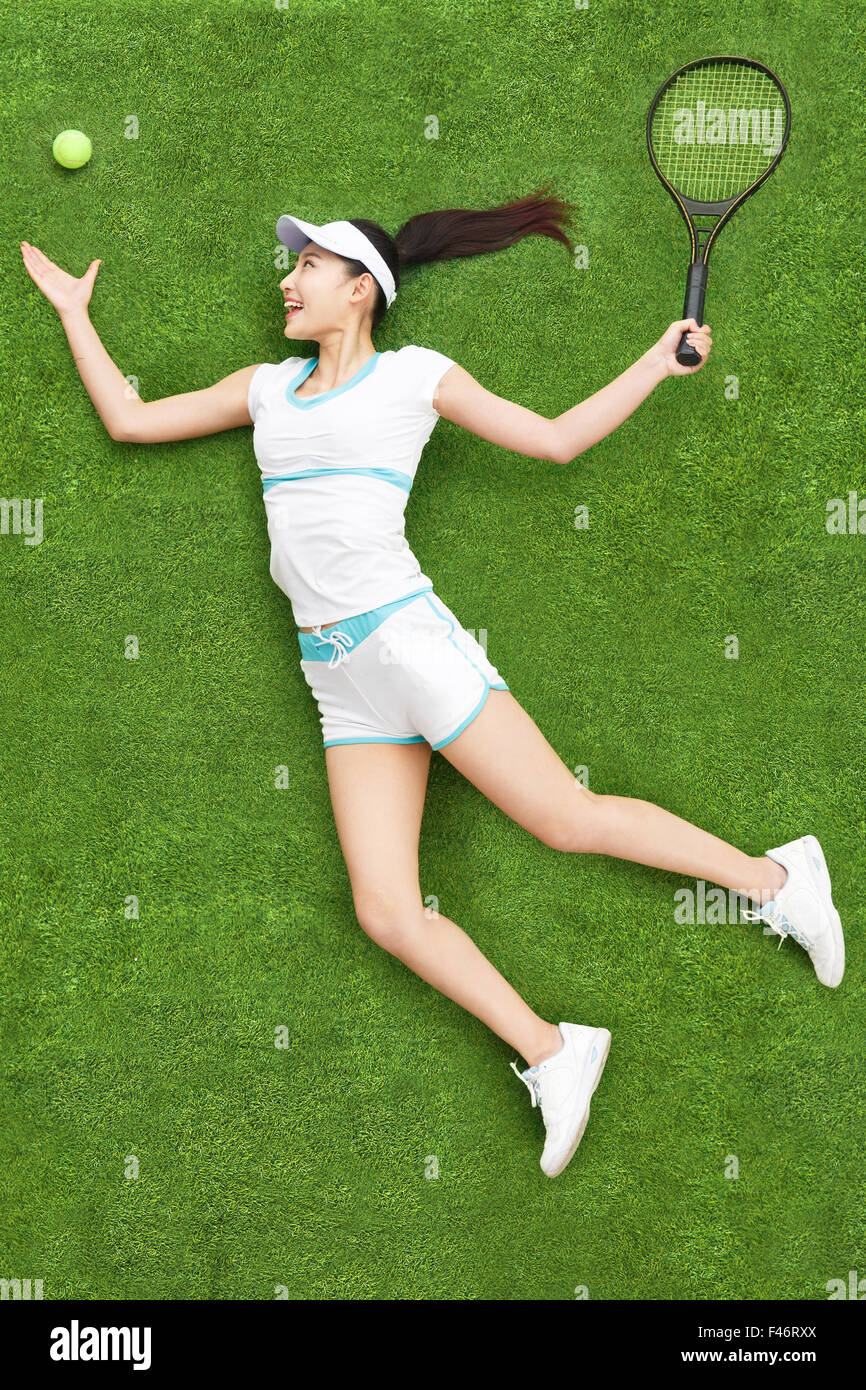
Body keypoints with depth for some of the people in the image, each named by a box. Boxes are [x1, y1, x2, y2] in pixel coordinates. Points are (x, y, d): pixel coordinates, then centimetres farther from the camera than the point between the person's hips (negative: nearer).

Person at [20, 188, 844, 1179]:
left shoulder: (415, 374, 4)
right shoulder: (268, 387, 18)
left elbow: (556, 438, 9)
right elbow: (129, 419, 23)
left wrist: (657, 362, 5)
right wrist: (73, 312, 27)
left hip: (407, 640, -5)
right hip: (336, 679, 5)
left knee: (571, 820, -8)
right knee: (387, 914, -5)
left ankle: (776, 877, 11)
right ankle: (552, 1054, 5)